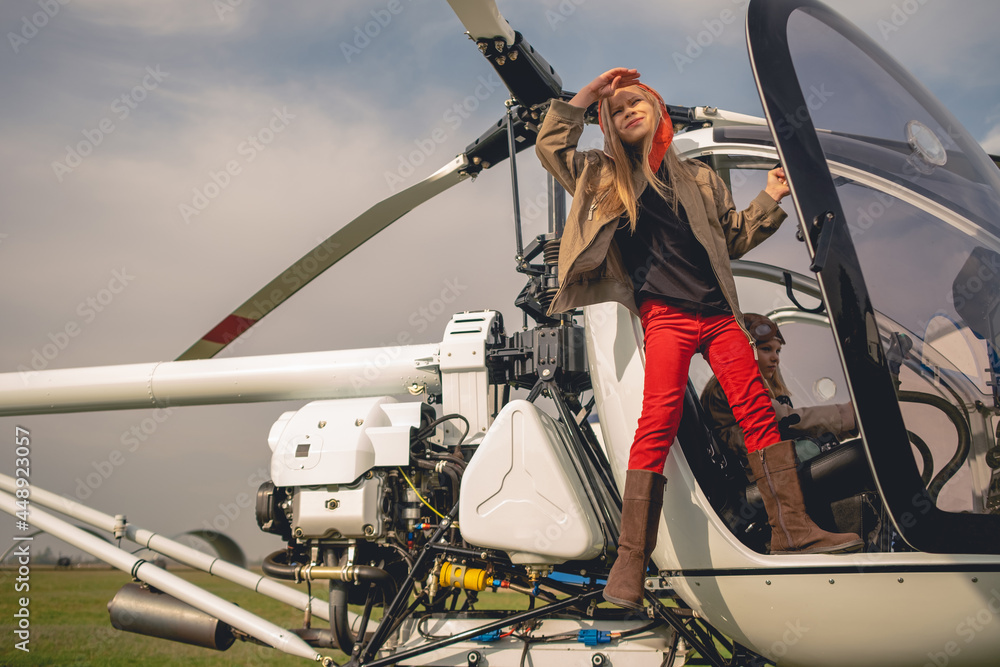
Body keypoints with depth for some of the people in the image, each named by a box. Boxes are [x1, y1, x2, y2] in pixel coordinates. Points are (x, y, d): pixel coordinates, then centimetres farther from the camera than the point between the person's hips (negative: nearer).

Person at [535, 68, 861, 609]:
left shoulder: (699, 178, 20)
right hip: (664, 314, -4)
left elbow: (734, 238, 25)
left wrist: (770, 199, 15)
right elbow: (550, 147, 8)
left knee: (758, 411, -5)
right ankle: (631, 559, -16)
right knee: (657, 425, -17)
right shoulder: (605, 175, 14)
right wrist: (583, 98, 6)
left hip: (718, 312, 4)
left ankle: (792, 530, 2)